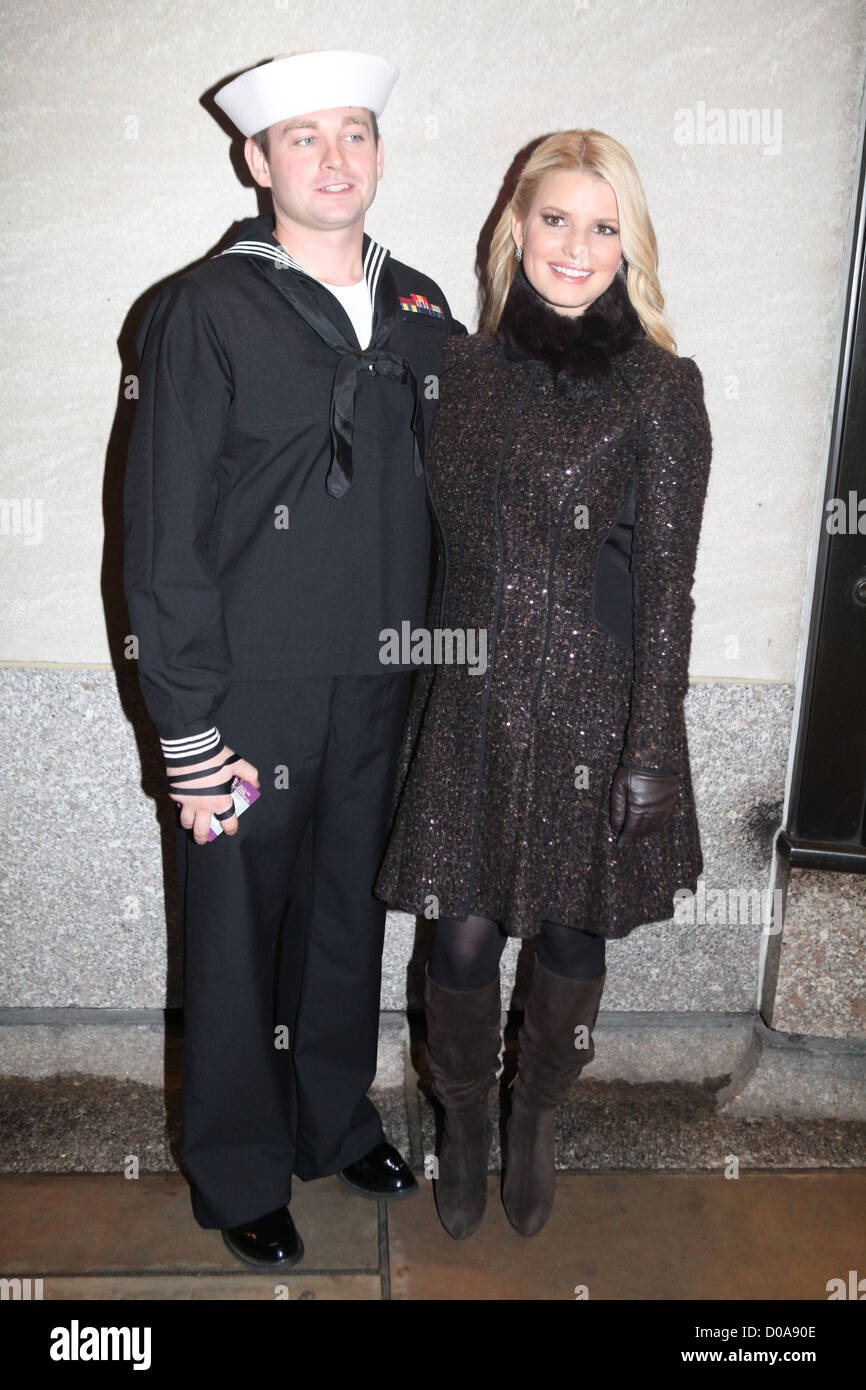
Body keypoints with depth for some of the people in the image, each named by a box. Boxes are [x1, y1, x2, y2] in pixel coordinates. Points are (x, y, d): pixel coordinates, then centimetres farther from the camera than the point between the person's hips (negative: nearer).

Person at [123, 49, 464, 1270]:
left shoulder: (421, 311, 7)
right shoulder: (208, 312, -8)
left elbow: (444, 493, 12)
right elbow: (165, 537, -10)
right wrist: (190, 732, -13)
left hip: (380, 688, 5)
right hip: (252, 695, -4)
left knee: (351, 913, 19)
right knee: (238, 936, 10)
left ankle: (337, 1121, 42)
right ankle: (241, 1173, 33)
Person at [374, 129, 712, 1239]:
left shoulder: (660, 388, -6)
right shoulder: (464, 366, 4)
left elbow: (666, 585, -7)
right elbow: (439, 543, 10)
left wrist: (651, 753, -9)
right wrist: (419, 681, 11)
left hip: (590, 712, -2)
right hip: (467, 702, 3)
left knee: (569, 937, 13)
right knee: (462, 936, 9)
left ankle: (535, 1123, 41)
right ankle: (462, 1126, 37)